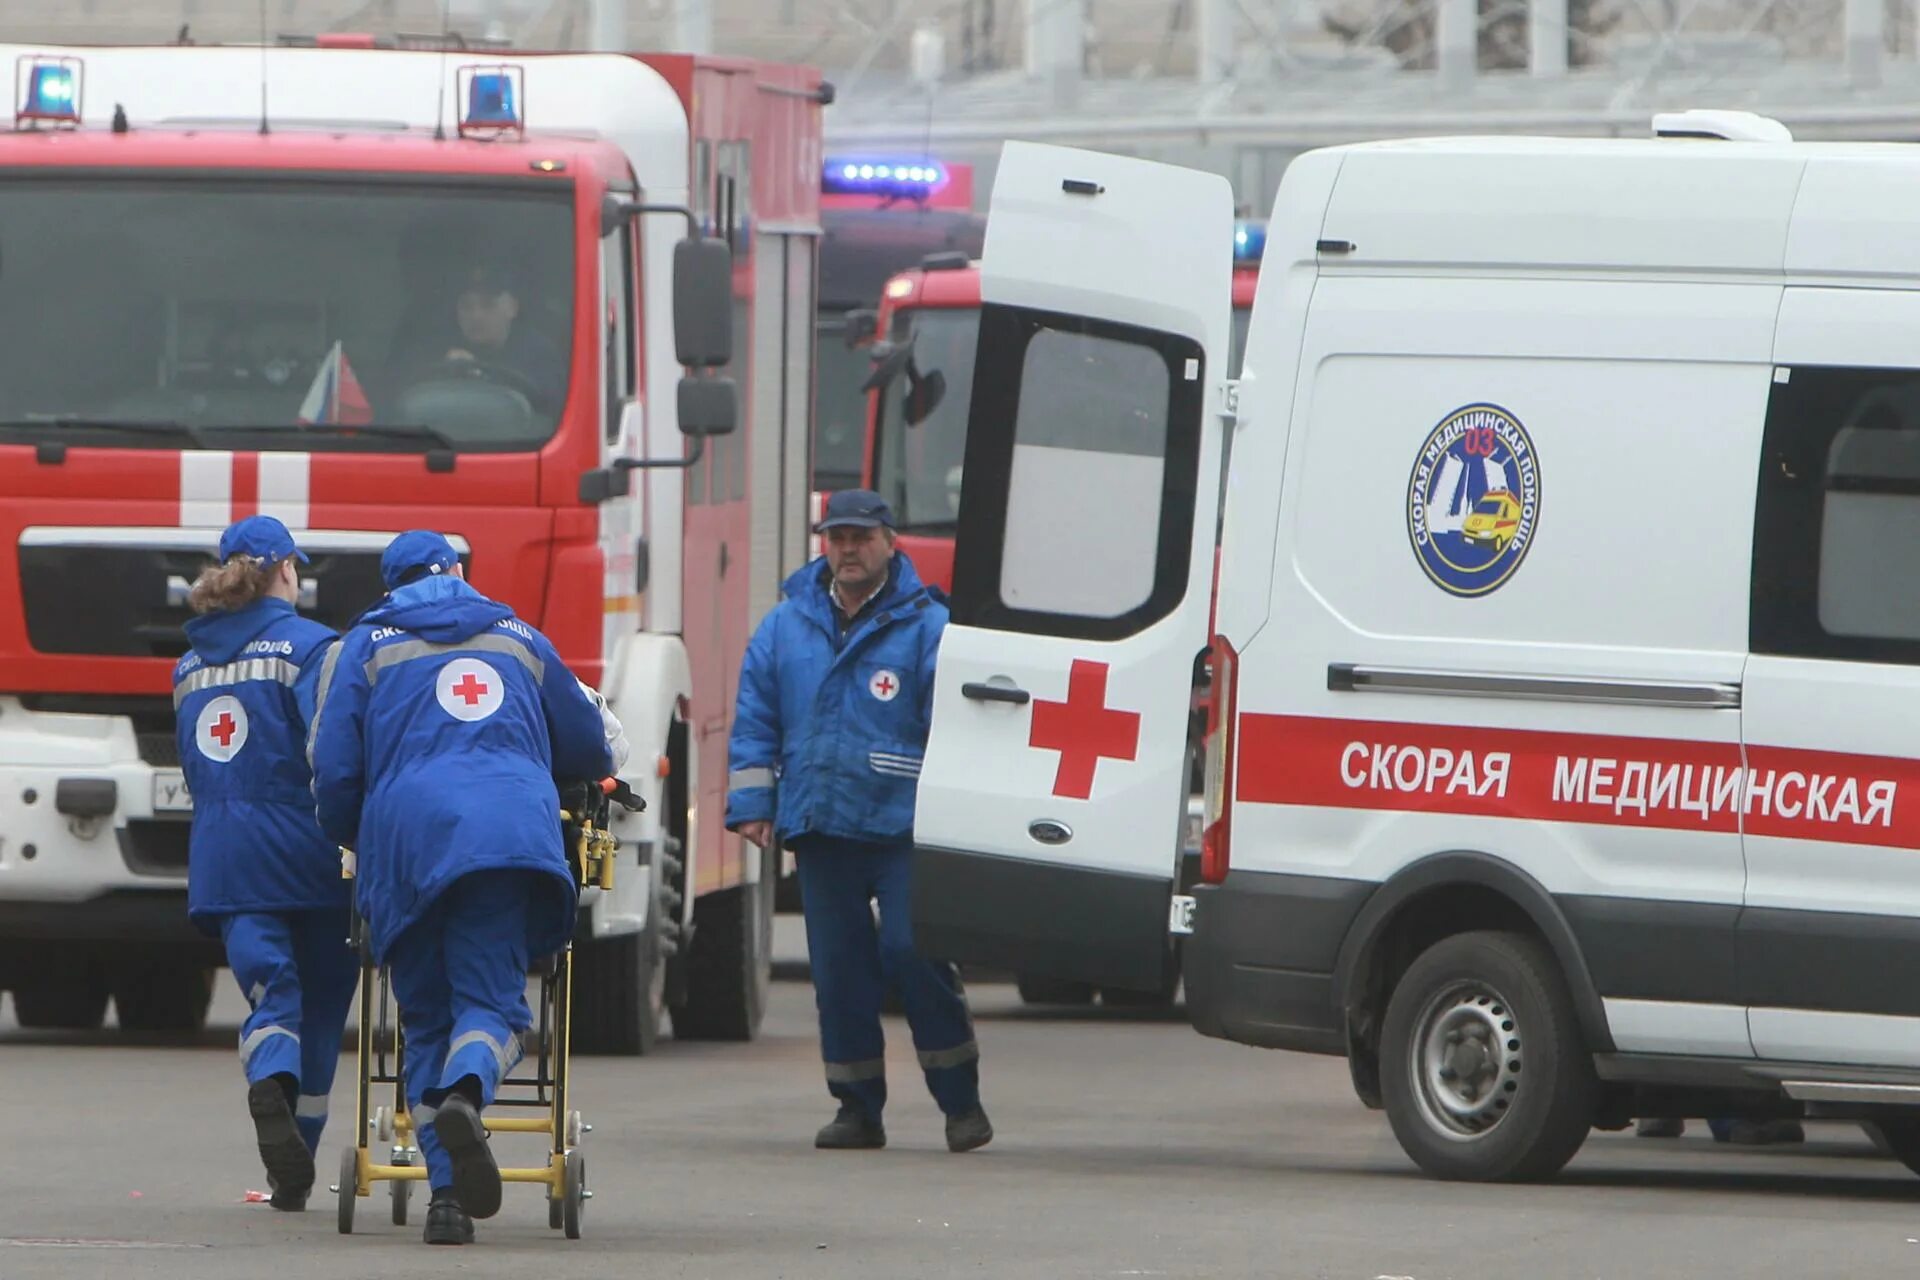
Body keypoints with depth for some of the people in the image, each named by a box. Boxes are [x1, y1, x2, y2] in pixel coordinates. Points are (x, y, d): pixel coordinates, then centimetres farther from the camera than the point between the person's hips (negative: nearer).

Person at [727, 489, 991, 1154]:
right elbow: (754, 720, 15)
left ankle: (961, 1100, 0)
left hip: (902, 827, -4)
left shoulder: (926, 625, -1)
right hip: (819, 826, 4)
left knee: (912, 955, -11)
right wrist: (751, 804, 7)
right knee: (838, 970, 5)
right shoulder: (786, 626, 11)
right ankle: (857, 1106, 13)